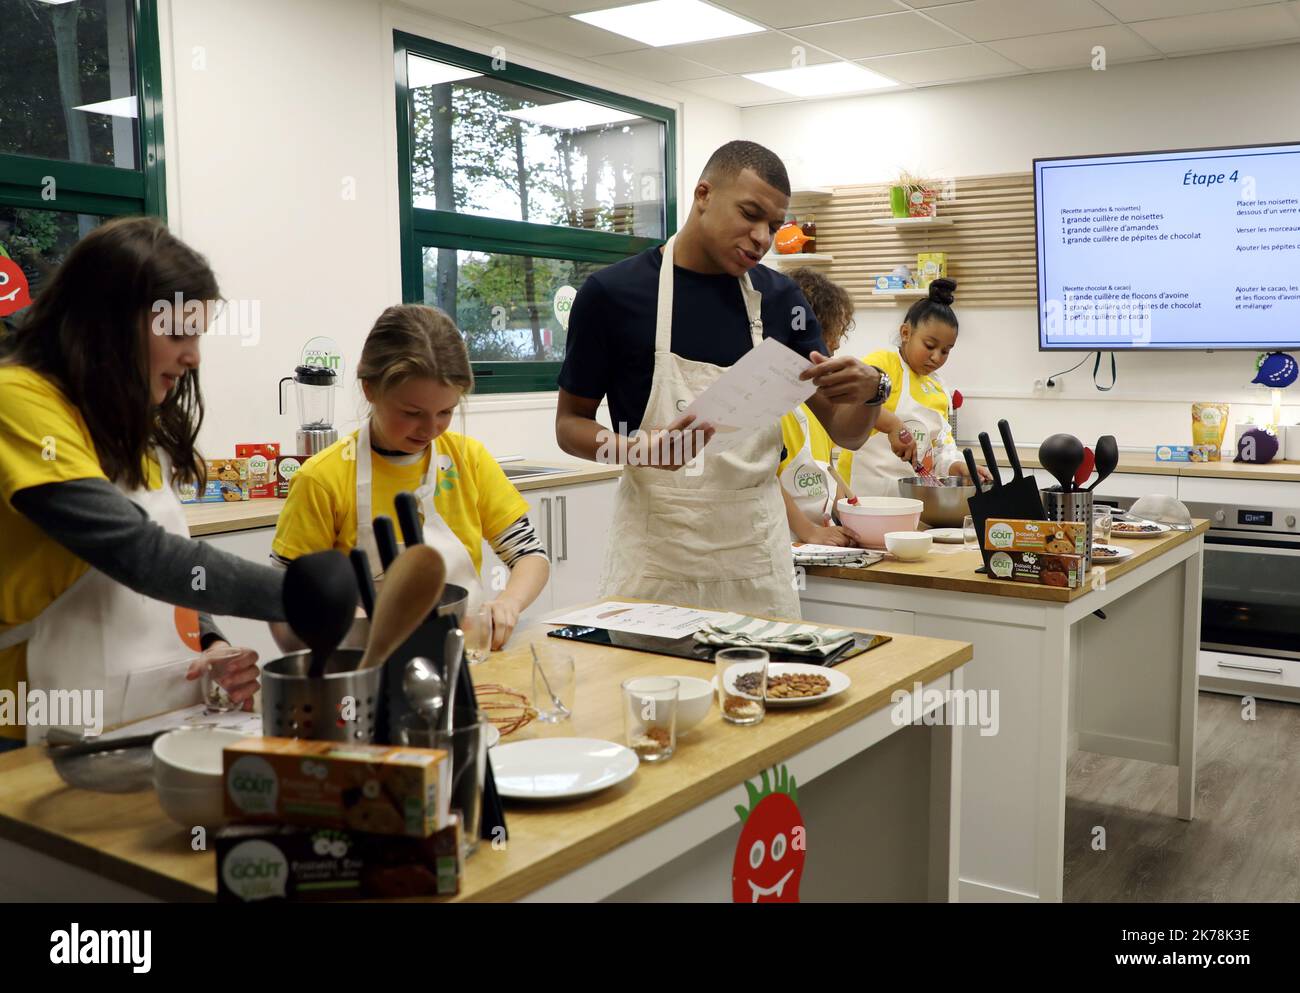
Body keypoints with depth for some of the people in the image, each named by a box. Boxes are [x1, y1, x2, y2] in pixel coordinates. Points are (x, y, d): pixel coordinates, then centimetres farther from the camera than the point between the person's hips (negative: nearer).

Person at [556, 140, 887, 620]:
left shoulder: (778, 297, 3)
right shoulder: (613, 291, -7)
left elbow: (845, 432, 5)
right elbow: (570, 423, 0)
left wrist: (869, 391, -18)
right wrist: (636, 449, -21)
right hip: (653, 557, -3)